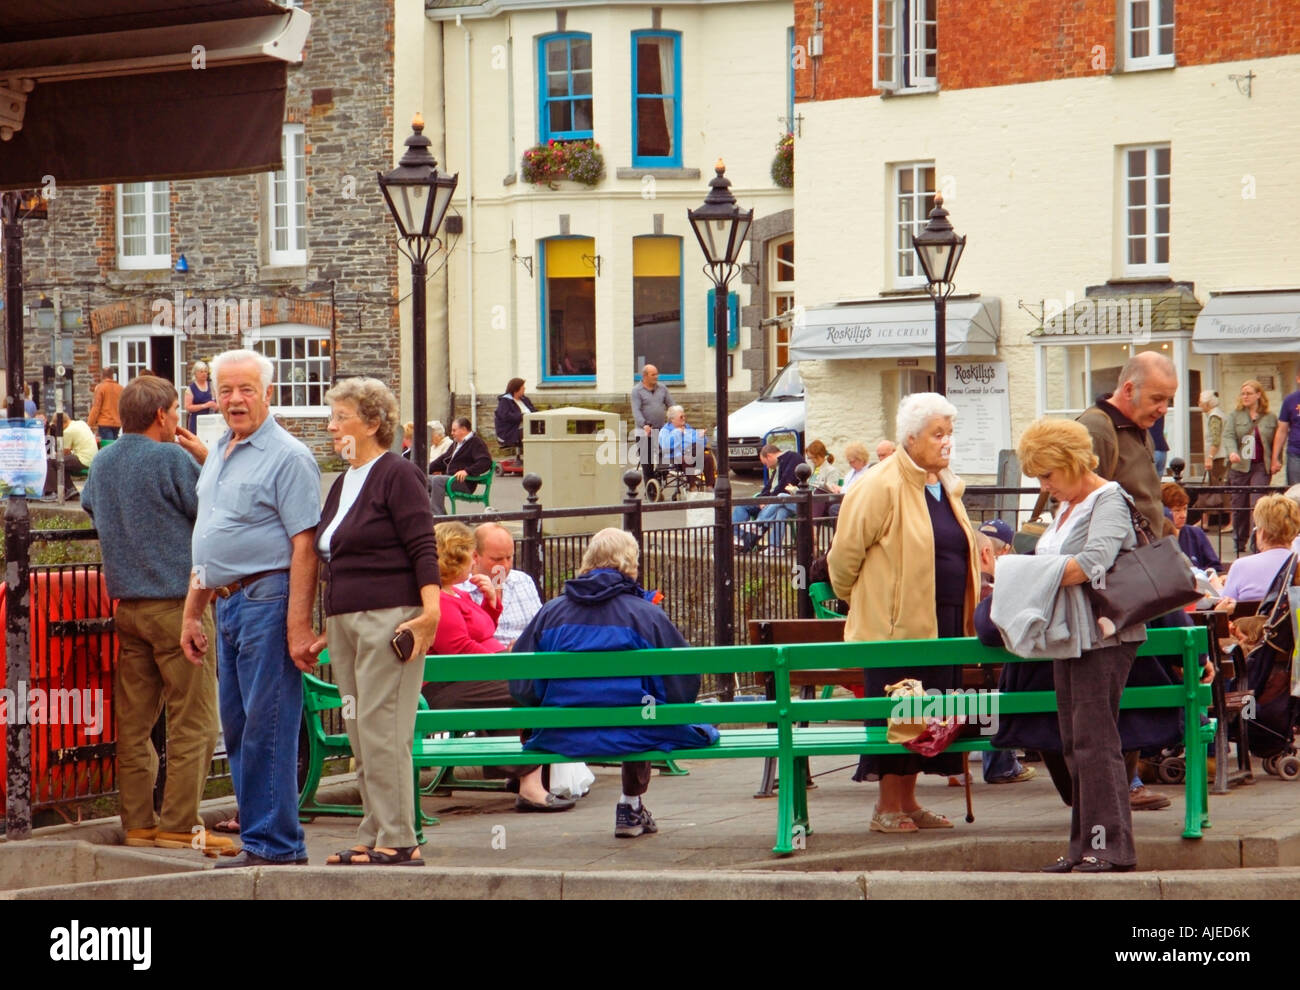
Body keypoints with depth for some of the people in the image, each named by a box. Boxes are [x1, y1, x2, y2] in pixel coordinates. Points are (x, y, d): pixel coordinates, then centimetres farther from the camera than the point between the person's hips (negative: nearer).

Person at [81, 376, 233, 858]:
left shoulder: (103, 462, 10)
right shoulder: (172, 459, -11)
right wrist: (206, 459, 4)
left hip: (126, 602, 7)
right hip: (176, 602, -7)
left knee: (133, 721, 9)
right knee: (192, 721, -3)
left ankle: (137, 822, 11)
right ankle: (178, 824, -6)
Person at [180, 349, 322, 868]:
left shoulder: (287, 457, -9)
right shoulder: (218, 456, 17)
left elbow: (304, 547, -15)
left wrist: (298, 627, -21)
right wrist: (192, 613, 22)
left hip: (267, 599, -9)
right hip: (228, 604, 9)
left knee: (266, 728, -7)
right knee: (236, 728, 11)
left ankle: (273, 844, -2)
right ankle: (257, 835, 18)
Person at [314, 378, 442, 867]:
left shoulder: (397, 474, -6)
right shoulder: (343, 483, 19)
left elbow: (422, 547, -13)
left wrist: (430, 609, -22)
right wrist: (327, 626, 23)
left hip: (389, 619, -9)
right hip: (345, 621, 9)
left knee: (381, 729, -10)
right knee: (360, 733, 8)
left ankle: (397, 841, -7)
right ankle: (373, 837, 12)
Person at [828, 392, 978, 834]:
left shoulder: (946, 486, 14)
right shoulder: (881, 487, -12)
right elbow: (845, 553, -9)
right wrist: (859, 600, 3)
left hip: (942, 623, 8)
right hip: (897, 623, -8)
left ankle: (908, 802, 19)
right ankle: (888, 808, 4)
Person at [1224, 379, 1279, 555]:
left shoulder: (1270, 418, 9)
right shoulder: (1234, 416, 8)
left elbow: (1276, 442, 12)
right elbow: (1228, 436, -5)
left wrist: (1275, 462, -1)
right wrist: (1232, 452, -24)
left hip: (1261, 467, -1)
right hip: (1239, 466, 1)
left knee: (1257, 504, -15)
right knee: (1239, 505, 5)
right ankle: (1240, 542, 19)